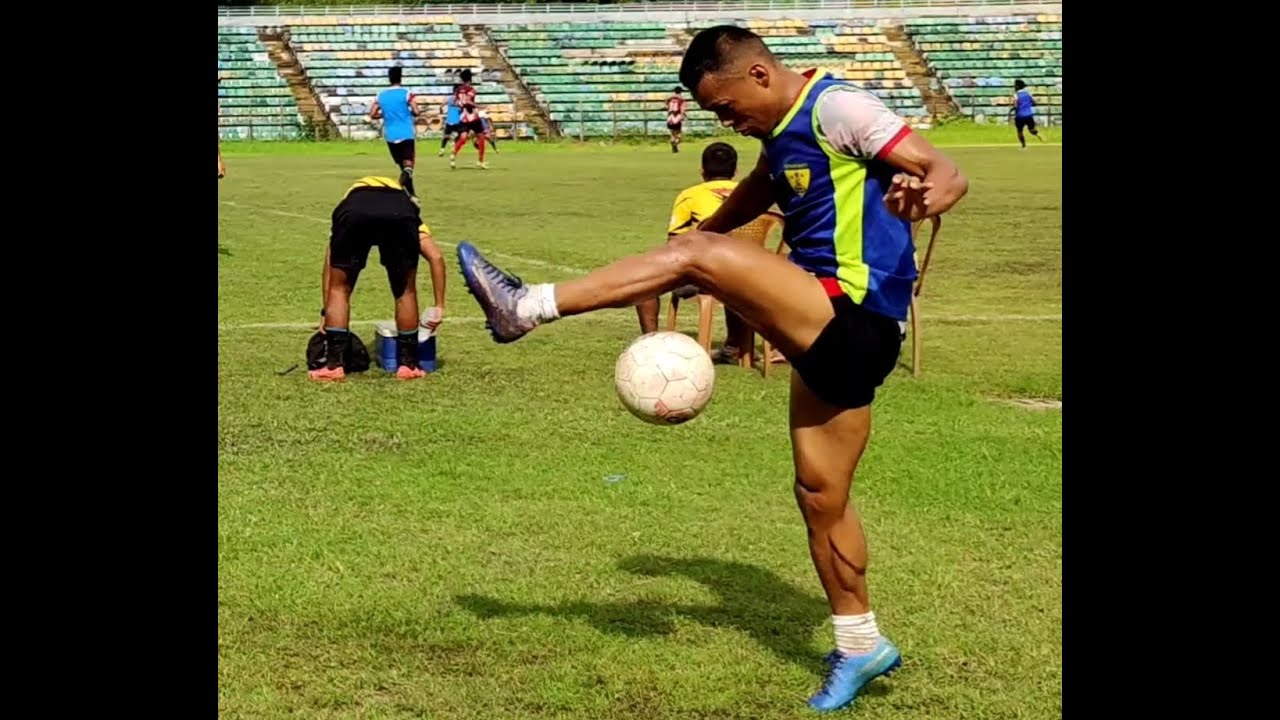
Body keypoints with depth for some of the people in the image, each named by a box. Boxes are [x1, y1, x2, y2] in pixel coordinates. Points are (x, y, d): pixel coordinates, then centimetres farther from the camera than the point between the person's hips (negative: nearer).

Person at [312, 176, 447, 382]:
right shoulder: (411, 213, 41)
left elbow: (330, 262, 34)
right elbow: (436, 257, 24)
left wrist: (326, 311, 35)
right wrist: (439, 307, 25)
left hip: (354, 209, 0)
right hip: (401, 212, 0)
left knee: (339, 289, 19)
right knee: (406, 291, 21)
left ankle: (334, 365, 16)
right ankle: (408, 365, 25)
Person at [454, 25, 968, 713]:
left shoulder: (836, 106, -10)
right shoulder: (785, 133, 17)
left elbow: (949, 174, -17)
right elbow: (755, 193, 40)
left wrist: (918, 199, -38)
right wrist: (699, 232, 29)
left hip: (851, 315, -10)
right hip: (835, 332, 10)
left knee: (698, 256, -21)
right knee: (820, 496, 13)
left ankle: (528, 306, -18)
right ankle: (860, 647, 24)